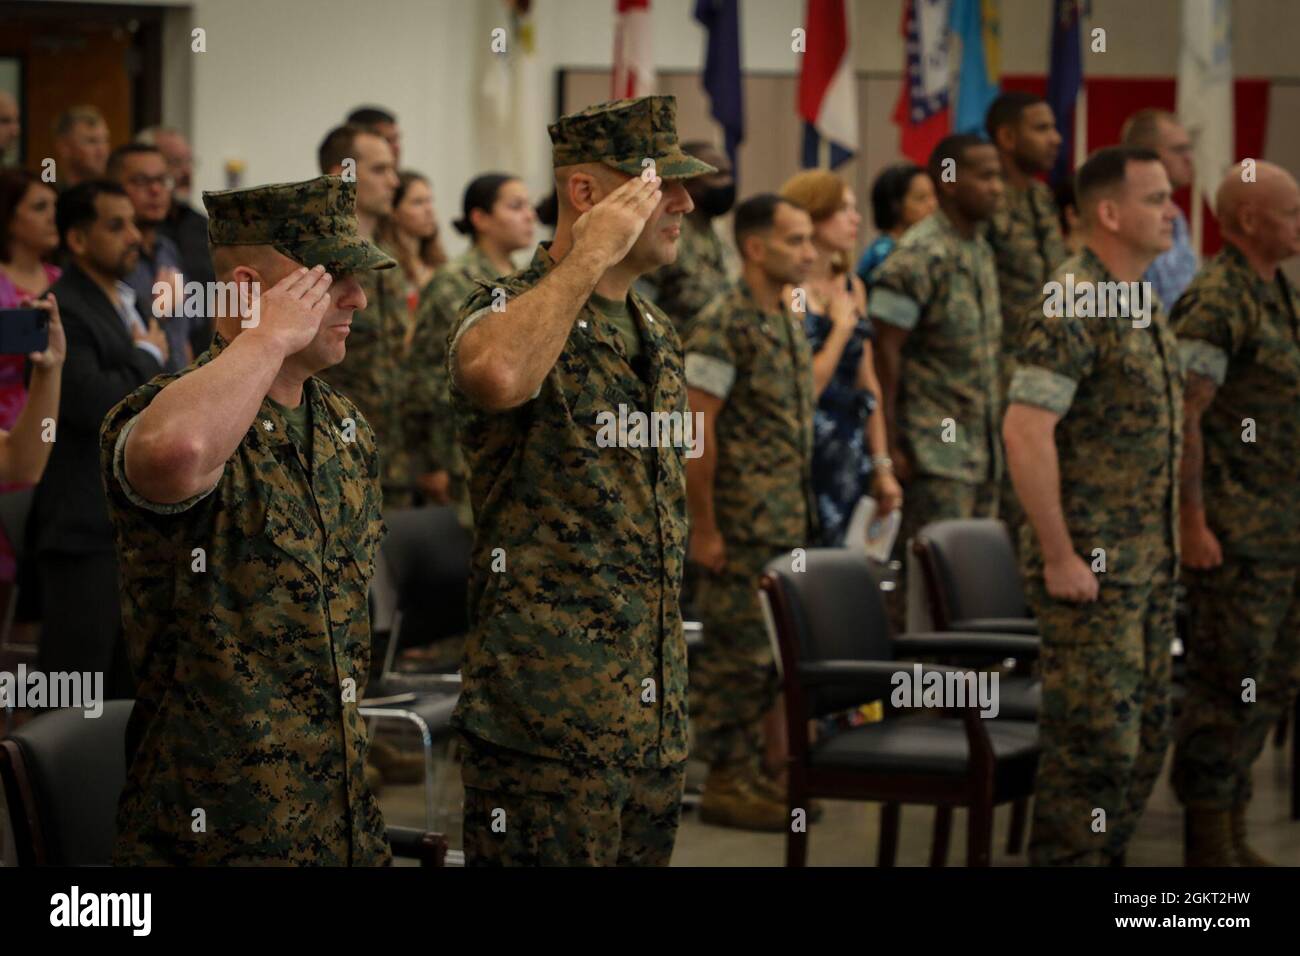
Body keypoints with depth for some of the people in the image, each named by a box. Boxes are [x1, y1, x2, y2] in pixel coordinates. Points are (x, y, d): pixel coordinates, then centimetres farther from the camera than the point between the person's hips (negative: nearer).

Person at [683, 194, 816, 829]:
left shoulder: (788, 321, 13)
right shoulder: (722, 325, -15)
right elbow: (697, 431, -17)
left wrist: (801, 514, 17)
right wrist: (704, 529, -18)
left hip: (787, 524, 9)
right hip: (741, 526, -8)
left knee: (768, 654, 13)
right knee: (738, 653, -3)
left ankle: (749, 772, 21)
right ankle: (724, 783, 5)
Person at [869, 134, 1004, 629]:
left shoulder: (980, 250, 13)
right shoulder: (919, 257, -13)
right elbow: (884, 351, -15)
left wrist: (994, 430, 17)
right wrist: (891, 445, -17)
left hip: (980, 447, 8)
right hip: (935, 449, -8)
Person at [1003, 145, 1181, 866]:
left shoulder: (1142, 306, 13)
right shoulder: (1072, 307, -16)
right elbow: (1025, 431, -24)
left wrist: (1167, 544, 16)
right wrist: (1059, 557, -22)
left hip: (1149, 565, 9)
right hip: (1090, 566, -9)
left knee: (1144, 739, 13)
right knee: (1096, 744, -5)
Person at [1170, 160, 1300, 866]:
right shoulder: (1217, 302, -15)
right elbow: (1181, 416, -19)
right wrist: (1192, 524, -21)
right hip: (1235, 537, -9)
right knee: (1229, 689, -4)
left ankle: (1233, 838, 22)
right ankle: (1209, 845, 5)